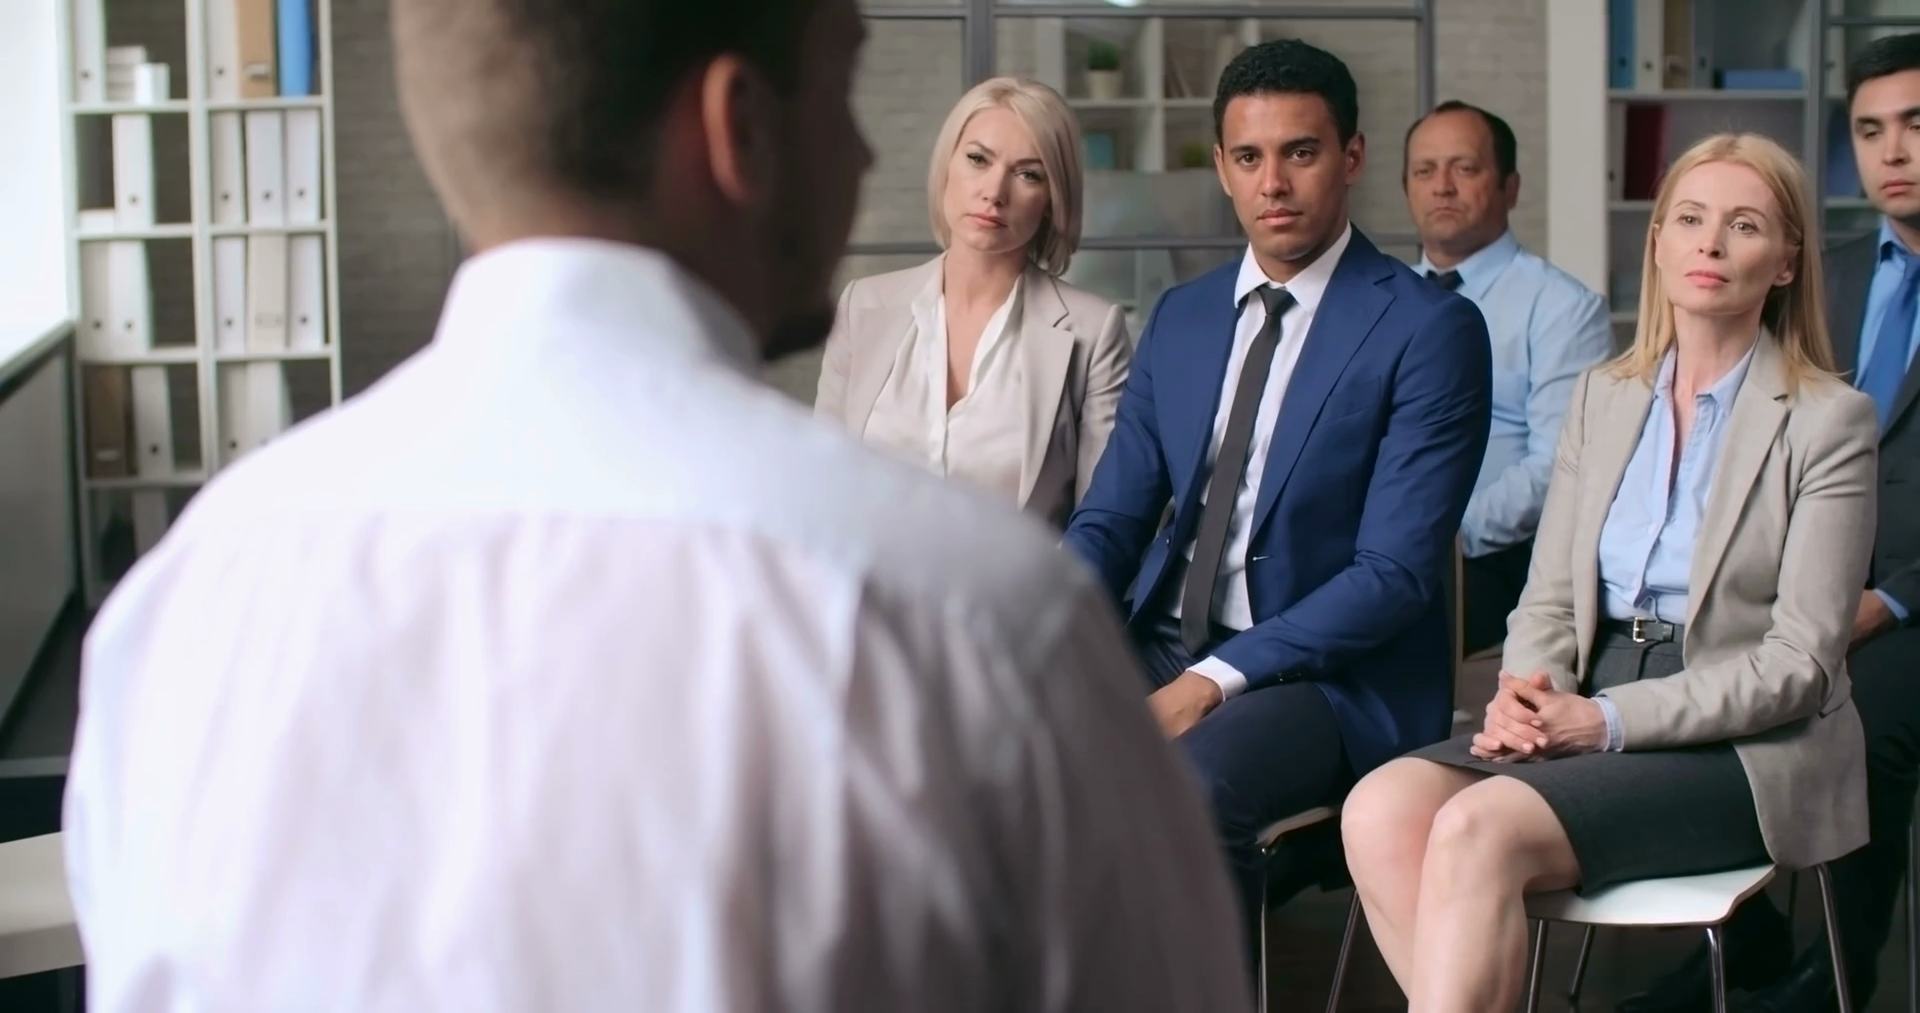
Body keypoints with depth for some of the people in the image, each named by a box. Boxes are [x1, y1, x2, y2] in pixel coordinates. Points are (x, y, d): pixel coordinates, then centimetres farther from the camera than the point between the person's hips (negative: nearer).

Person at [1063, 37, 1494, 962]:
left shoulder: (1431, 329, -7)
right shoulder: (1179, 317, 12)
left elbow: (1395, 571, -13)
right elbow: (1110, 517, 12)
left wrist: (1217, 680, -22)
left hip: (1334, 678, -5)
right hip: (1161, 645, 5)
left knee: (1187, 786, -35)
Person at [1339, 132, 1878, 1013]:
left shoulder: (1829, 421, -2)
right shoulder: (1601, 396, 14)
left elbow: (1798, 662, -8)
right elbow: (1549, 600, 12)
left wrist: (1609, 719, -17)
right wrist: (1525, 693, -11)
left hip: (1743, 746, -5)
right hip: (1591, 720, 5)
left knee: (1478, 828, -31)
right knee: (1380, 811, -25)